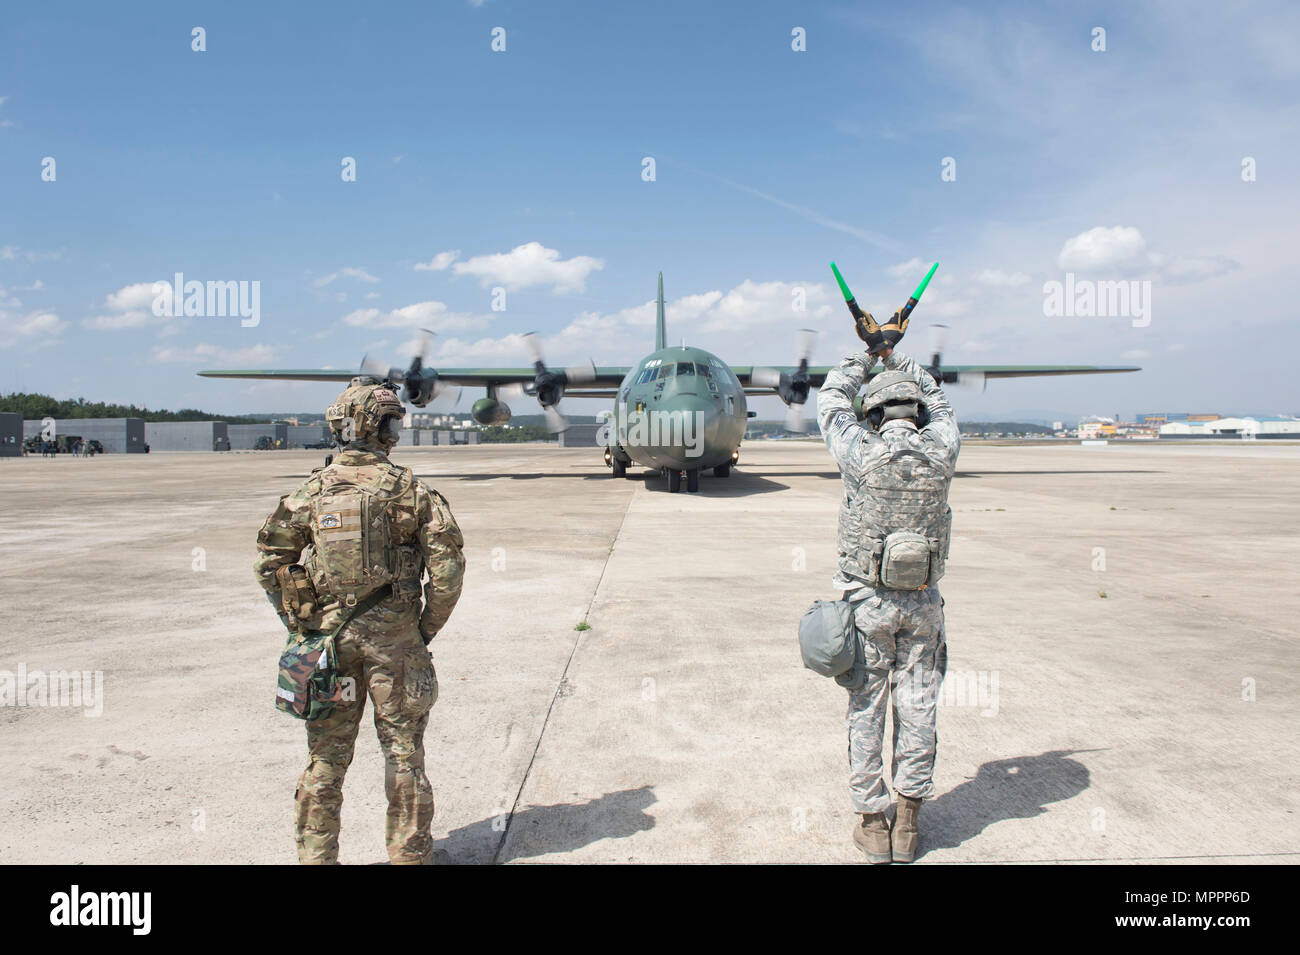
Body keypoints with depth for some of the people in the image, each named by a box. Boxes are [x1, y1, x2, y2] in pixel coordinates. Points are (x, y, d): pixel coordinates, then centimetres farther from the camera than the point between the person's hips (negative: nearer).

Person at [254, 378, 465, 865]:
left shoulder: (314, 489, 0)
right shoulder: (409, 488, -8)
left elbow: (269, 561, 2)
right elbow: (448, 562, -12)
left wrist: (298, 622, 9)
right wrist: (430, 625, 0)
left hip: (330, 634, 3)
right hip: (393, 635, -2)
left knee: (326, 754, 14)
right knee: (403, 750, 10)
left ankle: (316, 856, 24)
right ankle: (409, 854, 20)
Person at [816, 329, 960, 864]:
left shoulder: (862, 453, -12)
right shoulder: (941, 451, -6)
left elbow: (830, 402, 6)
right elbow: (938, 405, 17)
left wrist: (866, 358, 19)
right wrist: (897, 358, 24)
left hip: (868, 600, -2)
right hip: (922, 600, 2)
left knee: (866, 710, 7)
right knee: (917, 709, 11)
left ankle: (873, 823, 16)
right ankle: (908, 824, 21)